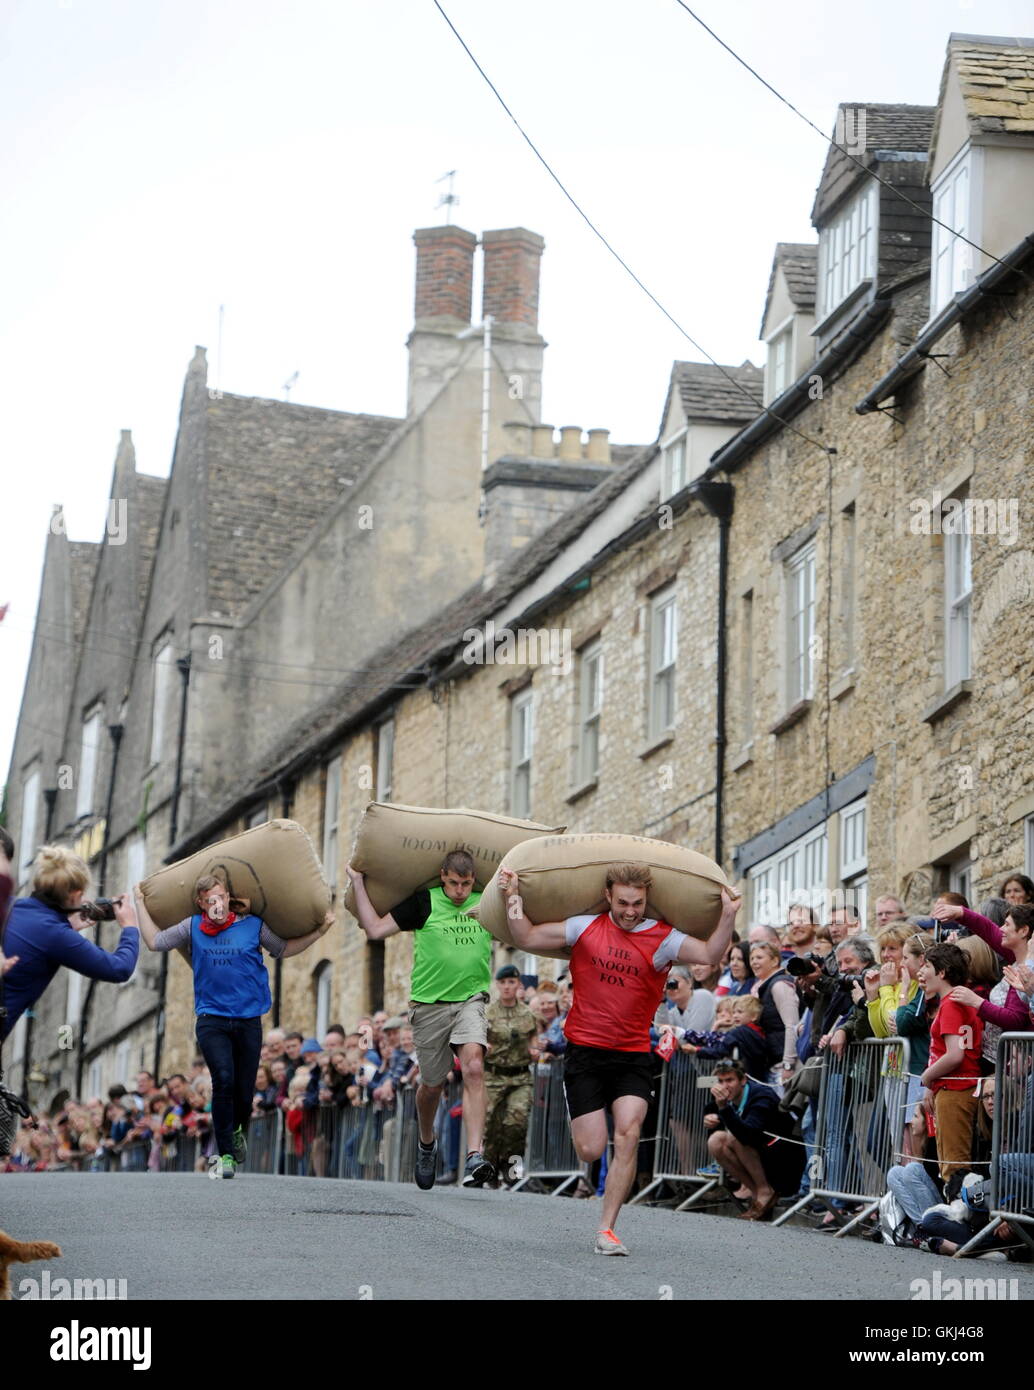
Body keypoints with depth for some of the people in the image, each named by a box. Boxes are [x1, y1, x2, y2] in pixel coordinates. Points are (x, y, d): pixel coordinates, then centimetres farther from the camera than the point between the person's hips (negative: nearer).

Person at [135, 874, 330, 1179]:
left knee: (244, 1091, 4)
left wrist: (319, 931, 11)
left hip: (248, 1020, 1)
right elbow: (155, 941, 11)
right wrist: (140, 904, 12)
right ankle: (225, 1153, -11)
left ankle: (237, 1131, 39)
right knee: (223, 1080, -20)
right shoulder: (193, 927, 6)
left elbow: (283, 949, 18)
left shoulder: (252, 925, 4)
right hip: (212, 1020, -1)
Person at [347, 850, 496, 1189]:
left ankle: (474, 1158, -30)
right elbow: (375, 929, 1)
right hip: (429, 1004, 0)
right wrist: (358, 883, 0)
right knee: (432, 1085, 10)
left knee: (474, 1068, -23)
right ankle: (427, 1143, 42)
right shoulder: (424, 903, 0)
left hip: (470, 1000, 0)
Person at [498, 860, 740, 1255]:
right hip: (585, 1052, 0)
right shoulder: (585, 928, 3)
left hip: (634, 1056, 0)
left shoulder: (662, 938, -1)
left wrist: (727, 918, -31)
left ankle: (606, 1230, -8)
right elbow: (527, 939, 8)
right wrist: (513, 902, -6)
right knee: (591, 1151, -4)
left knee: (628, 1136, -17)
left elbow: (709, 955, -16)